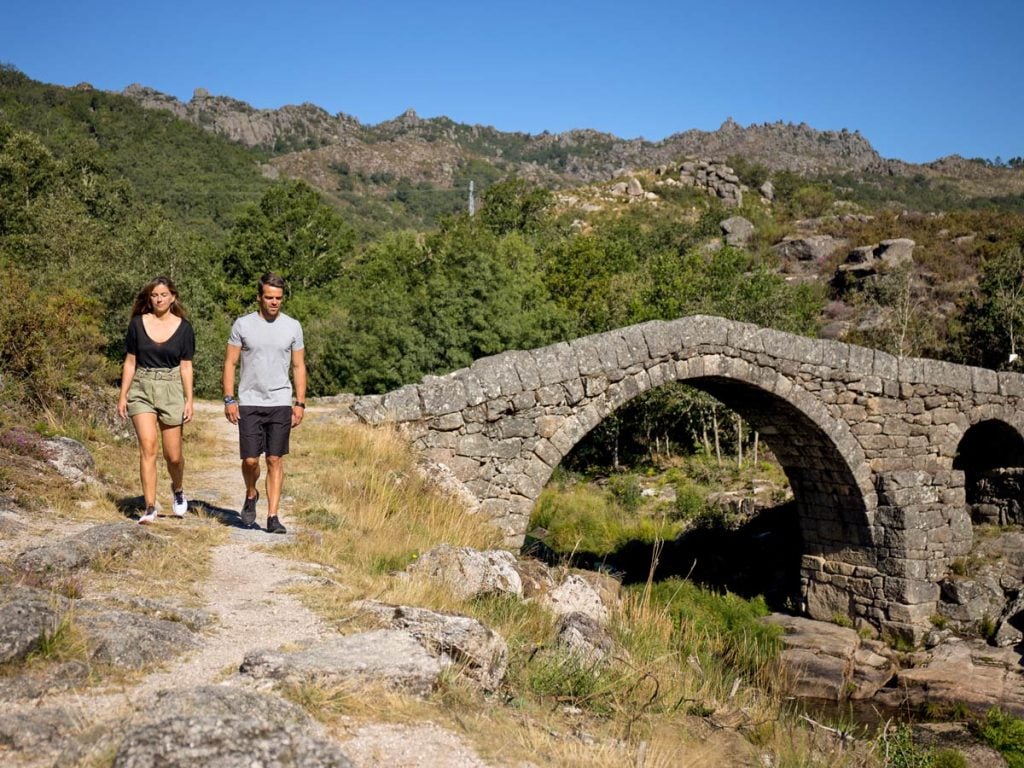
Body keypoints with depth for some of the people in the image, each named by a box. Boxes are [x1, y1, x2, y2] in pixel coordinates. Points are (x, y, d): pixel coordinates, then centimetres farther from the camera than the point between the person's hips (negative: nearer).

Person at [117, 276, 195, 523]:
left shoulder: (184, 327, 2)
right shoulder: (137, 324, 4)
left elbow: (186, 366, 4)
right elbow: (130, 362, 8)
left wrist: (189, 400, -1)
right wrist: (122, 396, 4)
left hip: (171, 391, 0)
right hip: (141, 389, 0)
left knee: (173, 455, 4)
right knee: (147, 446, -13)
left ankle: (177, 489, 36)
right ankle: (150, 507, -9)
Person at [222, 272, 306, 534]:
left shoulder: (292, 326, 5)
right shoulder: (242, 324, 1)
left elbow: (299, 367, 8)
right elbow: (230, 363, 3)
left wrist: (300, 403, 2)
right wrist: (229, 400, -4)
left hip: (280, 404, 1)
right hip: (249, 403, -1)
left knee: (275, 460, 0)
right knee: (250, 460, -2)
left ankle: (273, 517, 5)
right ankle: (251, 495, 29)